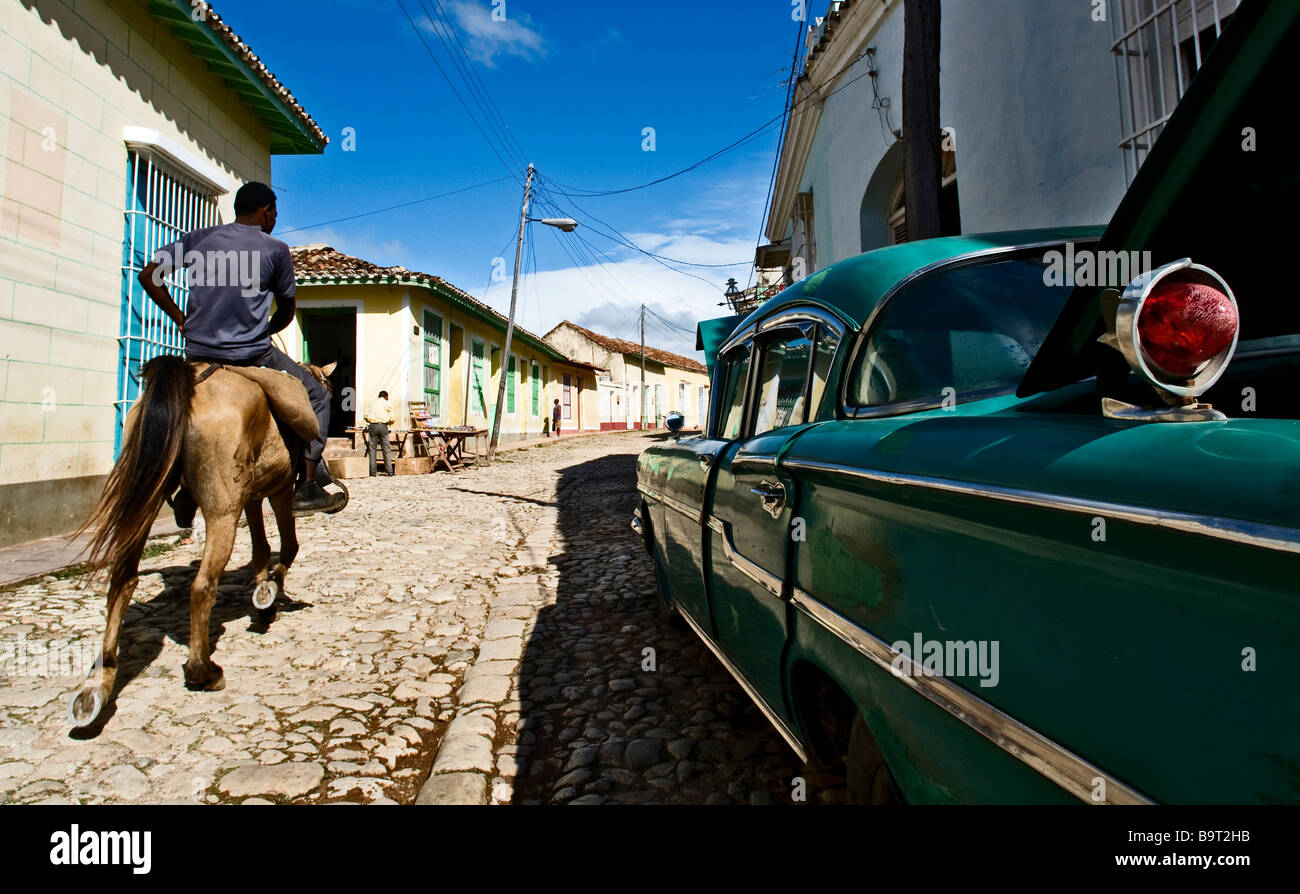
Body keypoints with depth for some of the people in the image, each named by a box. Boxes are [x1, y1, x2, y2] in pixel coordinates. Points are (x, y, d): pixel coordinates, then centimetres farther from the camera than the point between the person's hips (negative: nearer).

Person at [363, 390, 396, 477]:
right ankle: (390, 471, -2)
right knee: (387, 449, 1)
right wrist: (388, 422, 24)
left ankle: (373, 472, 0)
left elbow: (365, 416, 13)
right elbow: (392, 419, 3)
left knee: (372, 449, 4)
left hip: (373, 426, 2)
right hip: (383, 426, -2)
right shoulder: (388, 404, 9)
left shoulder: (372, 402, 17)